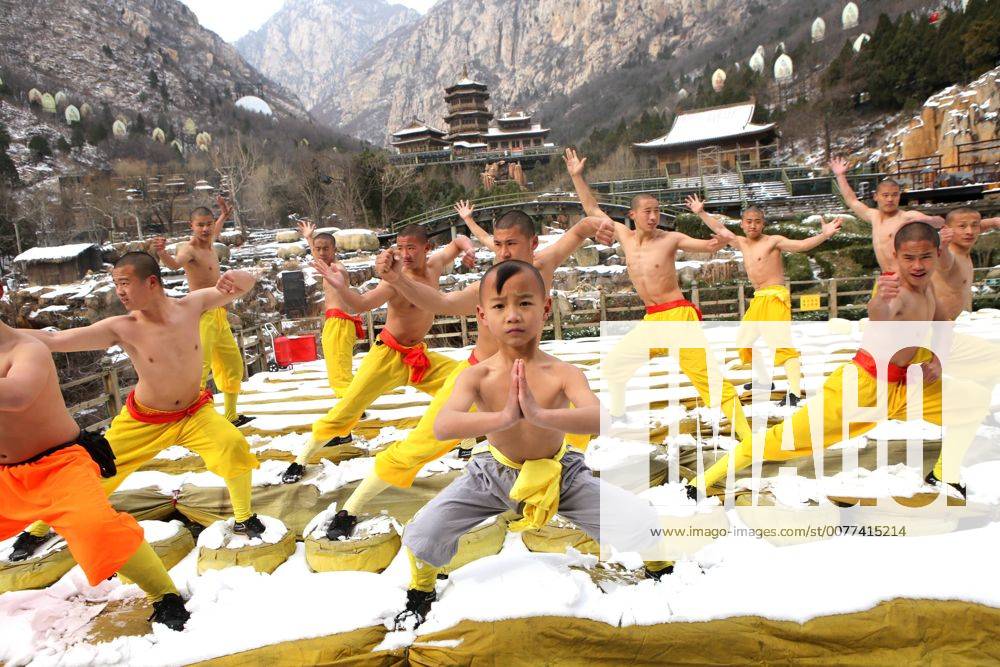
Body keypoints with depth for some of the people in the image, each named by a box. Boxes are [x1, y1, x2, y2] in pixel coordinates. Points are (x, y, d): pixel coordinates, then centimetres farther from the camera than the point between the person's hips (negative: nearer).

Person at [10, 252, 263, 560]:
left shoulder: (191, 305, -18)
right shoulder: (121, 328, -22)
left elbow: (246, 284, -15)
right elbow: (55, 339, -23)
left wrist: (236, 278, -38)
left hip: (194, 413, 0)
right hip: (143, 421, 0)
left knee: (234, 448, -25)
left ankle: (244, 520, 0)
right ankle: (38, 530, 38)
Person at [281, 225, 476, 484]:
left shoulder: (435, 265, -3)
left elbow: (458, 240, 14)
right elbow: (361, 304, -33)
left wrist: (468, 249, -8)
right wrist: (340, 287, -51)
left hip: (419, 356, 6)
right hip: (388, 355, -6)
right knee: (346, 409, -8)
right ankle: (301, 460, 7)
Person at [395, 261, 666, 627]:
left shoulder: (563, 373, -23)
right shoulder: (477, 376, -22)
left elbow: (599, 419, -38)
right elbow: (442, 427, -37)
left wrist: (539, 414, -53)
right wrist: (504, 417, -52)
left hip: (561, 476, 0)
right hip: (495, 474, 1)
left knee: (641, 525, -16)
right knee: (422, 535, -14)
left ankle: (654, 561, 26)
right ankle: (421, 590, 25)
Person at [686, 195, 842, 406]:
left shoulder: (773, 240, -6)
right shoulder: (742, 243, 13)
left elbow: (801, 245, -17)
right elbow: (720, 230, 22)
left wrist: (824, 235, -32)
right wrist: (701, 213, 24)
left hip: (775, 297, -8)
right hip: (757, 299, 8)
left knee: (782, 343, -20)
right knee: (743, 341, 17)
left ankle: (795, 392, -28)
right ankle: (764, 380, 33)